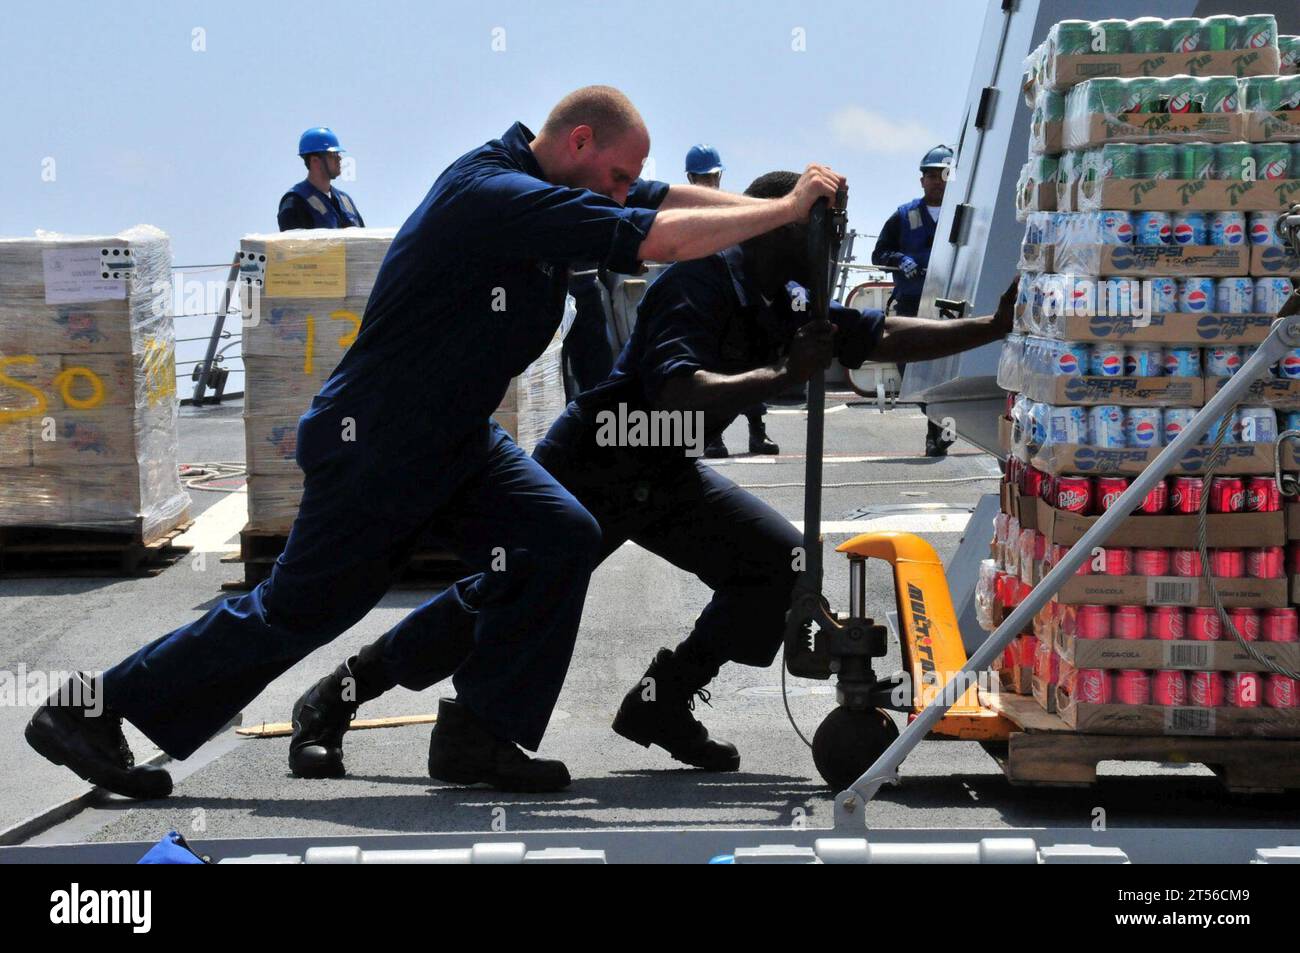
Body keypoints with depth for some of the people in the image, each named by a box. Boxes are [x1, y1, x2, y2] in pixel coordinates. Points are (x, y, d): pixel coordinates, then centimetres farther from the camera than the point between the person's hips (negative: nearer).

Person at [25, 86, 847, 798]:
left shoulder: (546, 188, 4)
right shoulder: (495, 195, -26)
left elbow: (669, 200, 7)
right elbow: (661, 240, -31)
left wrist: (790, 204, -4)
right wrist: (787, 212, -21)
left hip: (454, 438, 10)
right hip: (373, 441, -9)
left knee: (561, 538, -5)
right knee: (300, 608, -1)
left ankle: (481, 734, 2)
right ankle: (87, 711, 11)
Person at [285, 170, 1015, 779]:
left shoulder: (786, 306, 4)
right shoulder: (702, 285, -22)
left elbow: (888, 336, 6)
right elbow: (678, 391, -37)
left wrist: (993, 329, -1)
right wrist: (786, 375, -39)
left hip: (665, 477, 9)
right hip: (592, 467, -9)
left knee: (779, 560, 0)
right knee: (502, 599, -13)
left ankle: (663, 704, 6)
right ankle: (331, 704, 0)